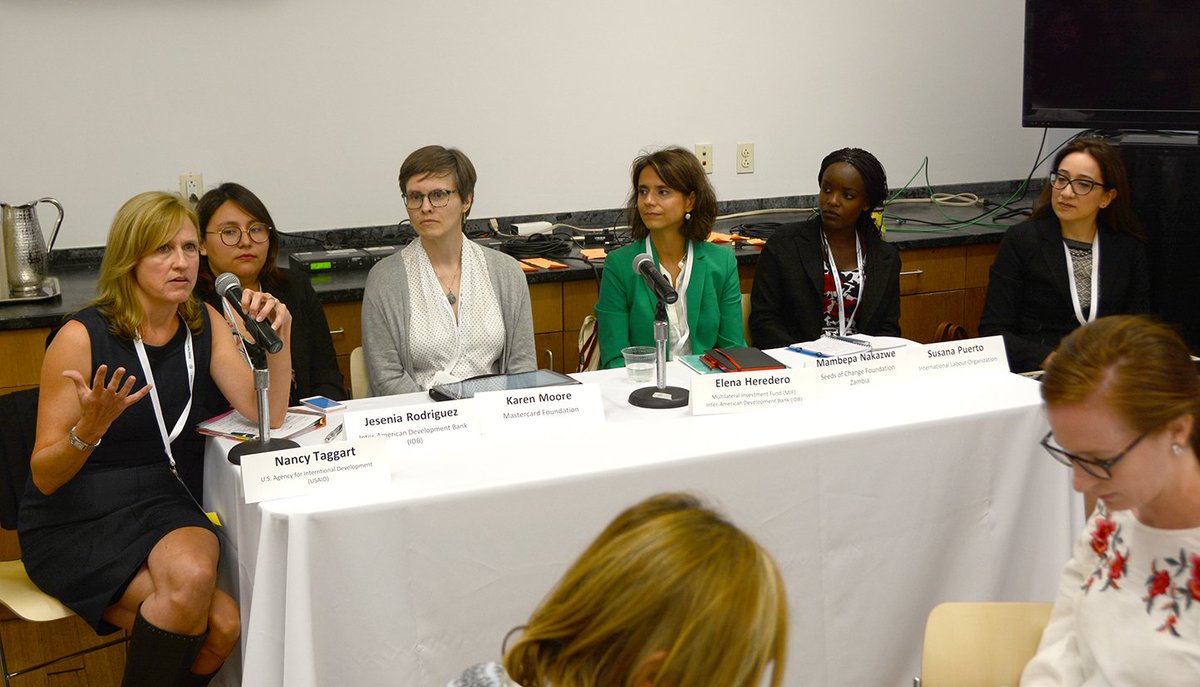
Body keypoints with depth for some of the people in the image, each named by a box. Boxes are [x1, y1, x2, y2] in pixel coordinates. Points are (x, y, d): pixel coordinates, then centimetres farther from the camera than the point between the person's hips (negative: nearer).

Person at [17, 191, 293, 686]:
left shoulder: (204, 324, 3)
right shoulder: (83, 337, -12)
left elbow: (266, 417, -6)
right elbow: (44, 475, -11)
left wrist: (279, 340, -20)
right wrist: (91, 427, -30)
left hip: (161, 505, 4)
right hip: (73, 523, -4)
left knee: (223, 628, -26)